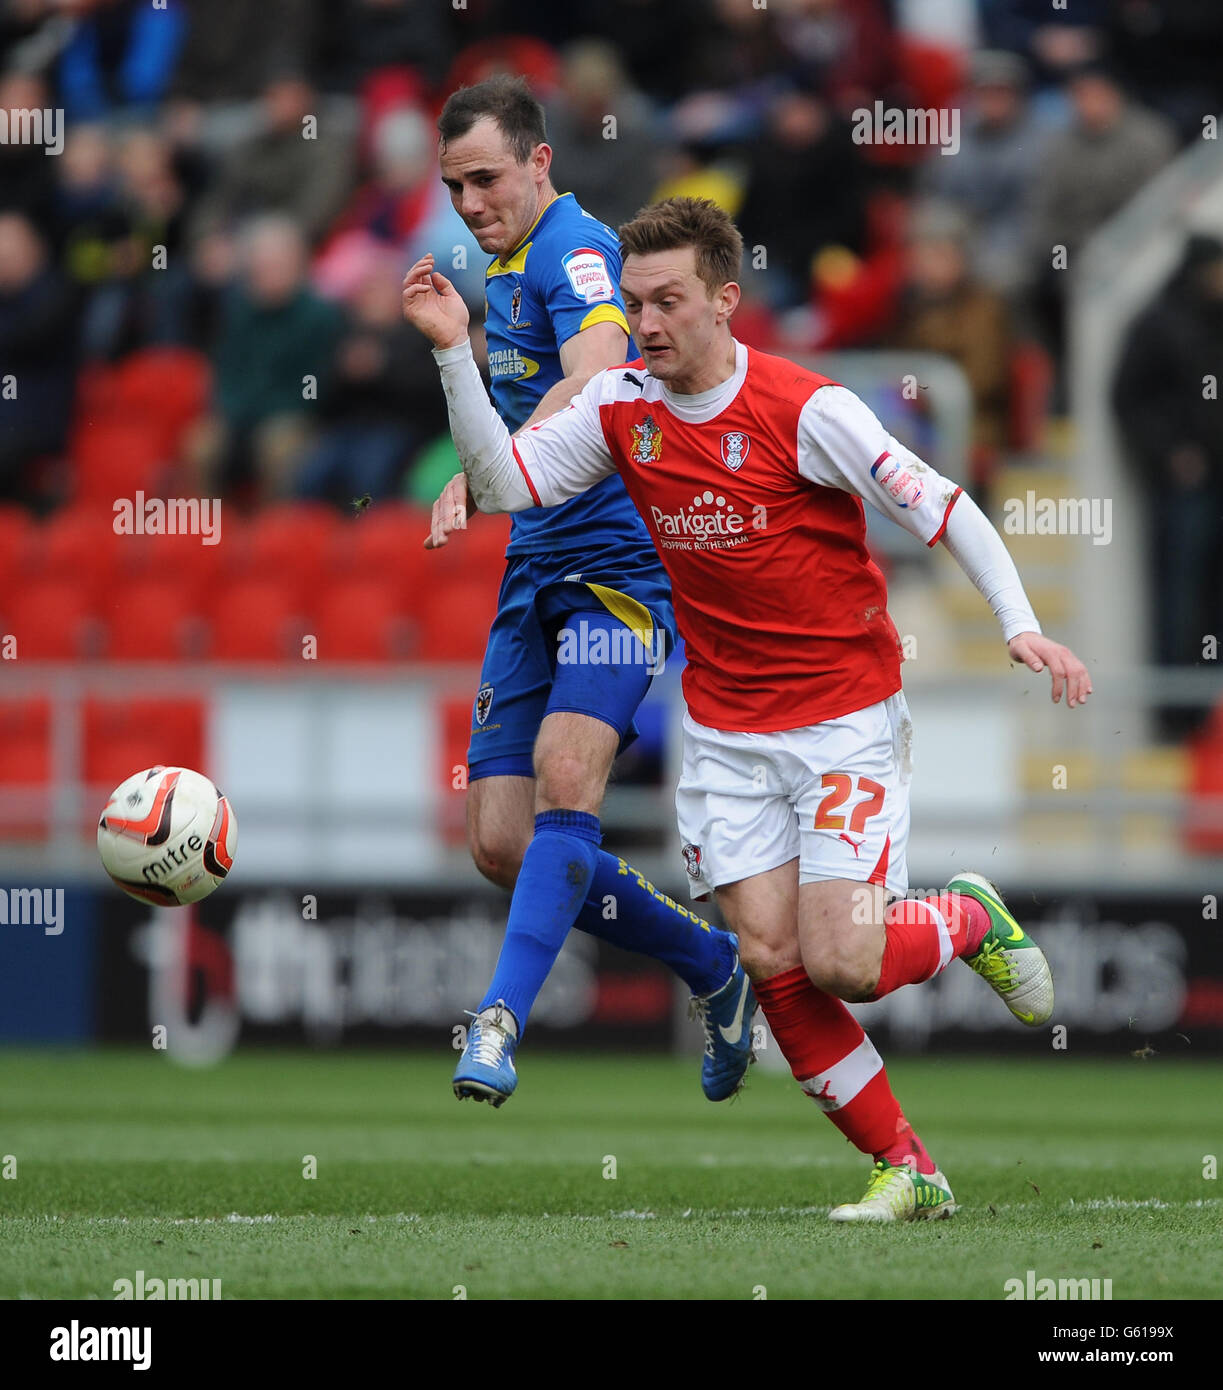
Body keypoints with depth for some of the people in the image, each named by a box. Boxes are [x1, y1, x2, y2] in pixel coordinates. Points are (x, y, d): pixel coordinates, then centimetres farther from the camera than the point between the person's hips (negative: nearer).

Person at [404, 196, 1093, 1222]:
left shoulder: (806, 412, -16)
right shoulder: (621, 407, 0)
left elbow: (942, 507, -13)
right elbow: (505, 483, 2)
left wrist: (1021, 625, -23)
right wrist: (455, 357, -9)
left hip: (846, 720, -5)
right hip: (724, 731, 5)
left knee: (838, 962, -15)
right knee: (771, 962, -7)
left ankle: (971, 920, 19)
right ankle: (909, 1172, 4)